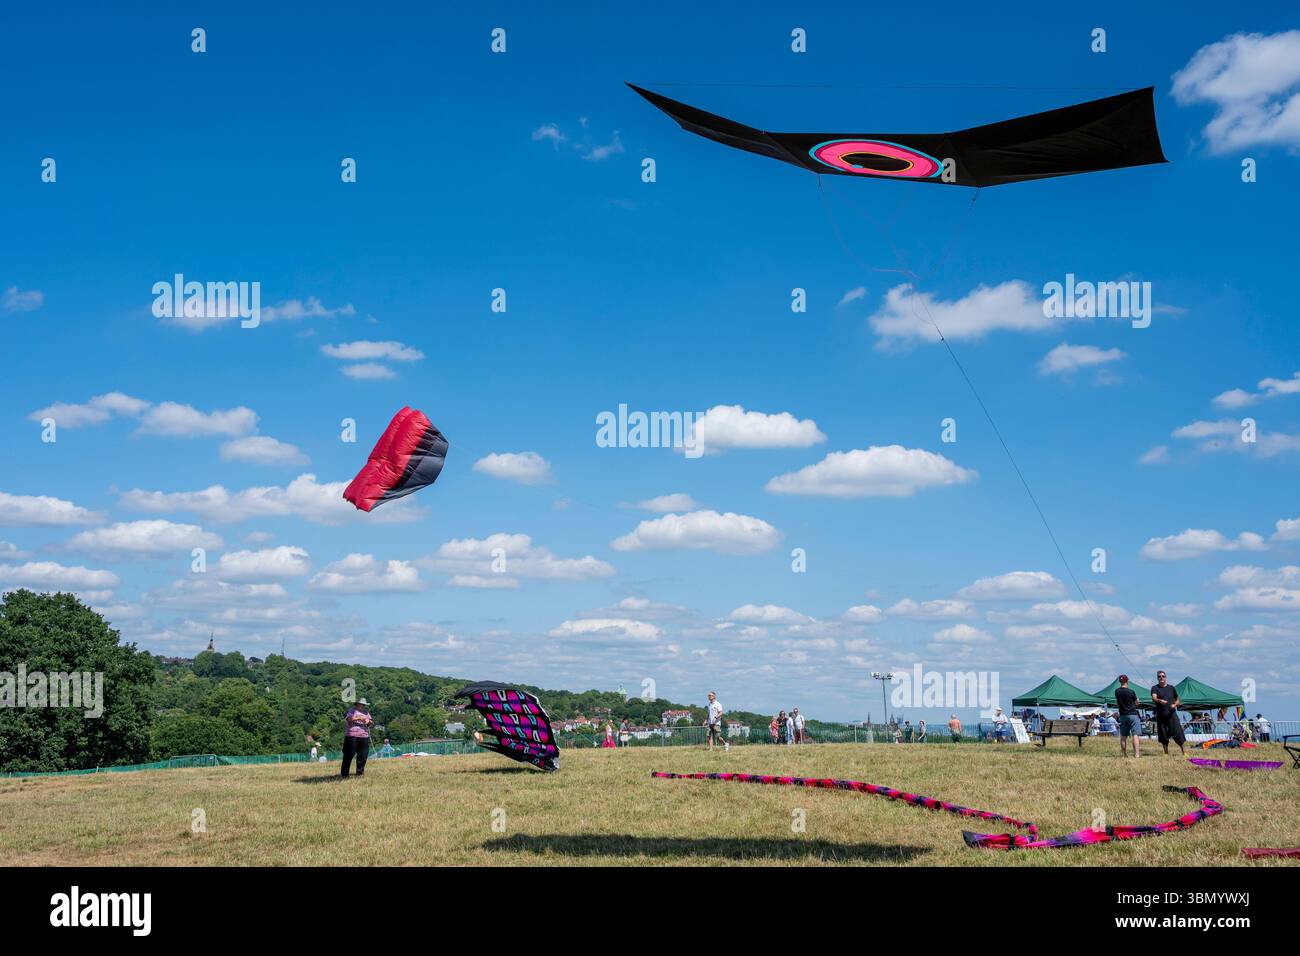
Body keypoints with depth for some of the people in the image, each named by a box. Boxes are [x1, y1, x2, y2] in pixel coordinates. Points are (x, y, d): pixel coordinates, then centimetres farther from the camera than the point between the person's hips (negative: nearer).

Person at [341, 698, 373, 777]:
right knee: (349, 755, -4)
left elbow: (372, 722, 17)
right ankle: (344, 773, 1)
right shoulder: (352, 711, 6)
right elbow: (349, 719, -10)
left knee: (362, 756, 3)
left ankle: (360, 772, 12)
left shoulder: (366, 712, 21)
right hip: (352, 736, -5)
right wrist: (358, 718, -22)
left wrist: (368, 721, -5)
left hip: (364, 736, 5)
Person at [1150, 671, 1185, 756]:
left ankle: (1183, 751, 1)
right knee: (1163, 735, 3)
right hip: (1160, 716, -1)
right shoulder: (1155, 688, 4)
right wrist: (1159, 701, -36)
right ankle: (1166, 753, 16)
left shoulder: (1171, 688, 12)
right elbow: (1153, 698, -15)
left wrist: (1175, 705, -3)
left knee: (1177, 732, -7)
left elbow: (1177, 700, 19)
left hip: (1172, 714, 1)